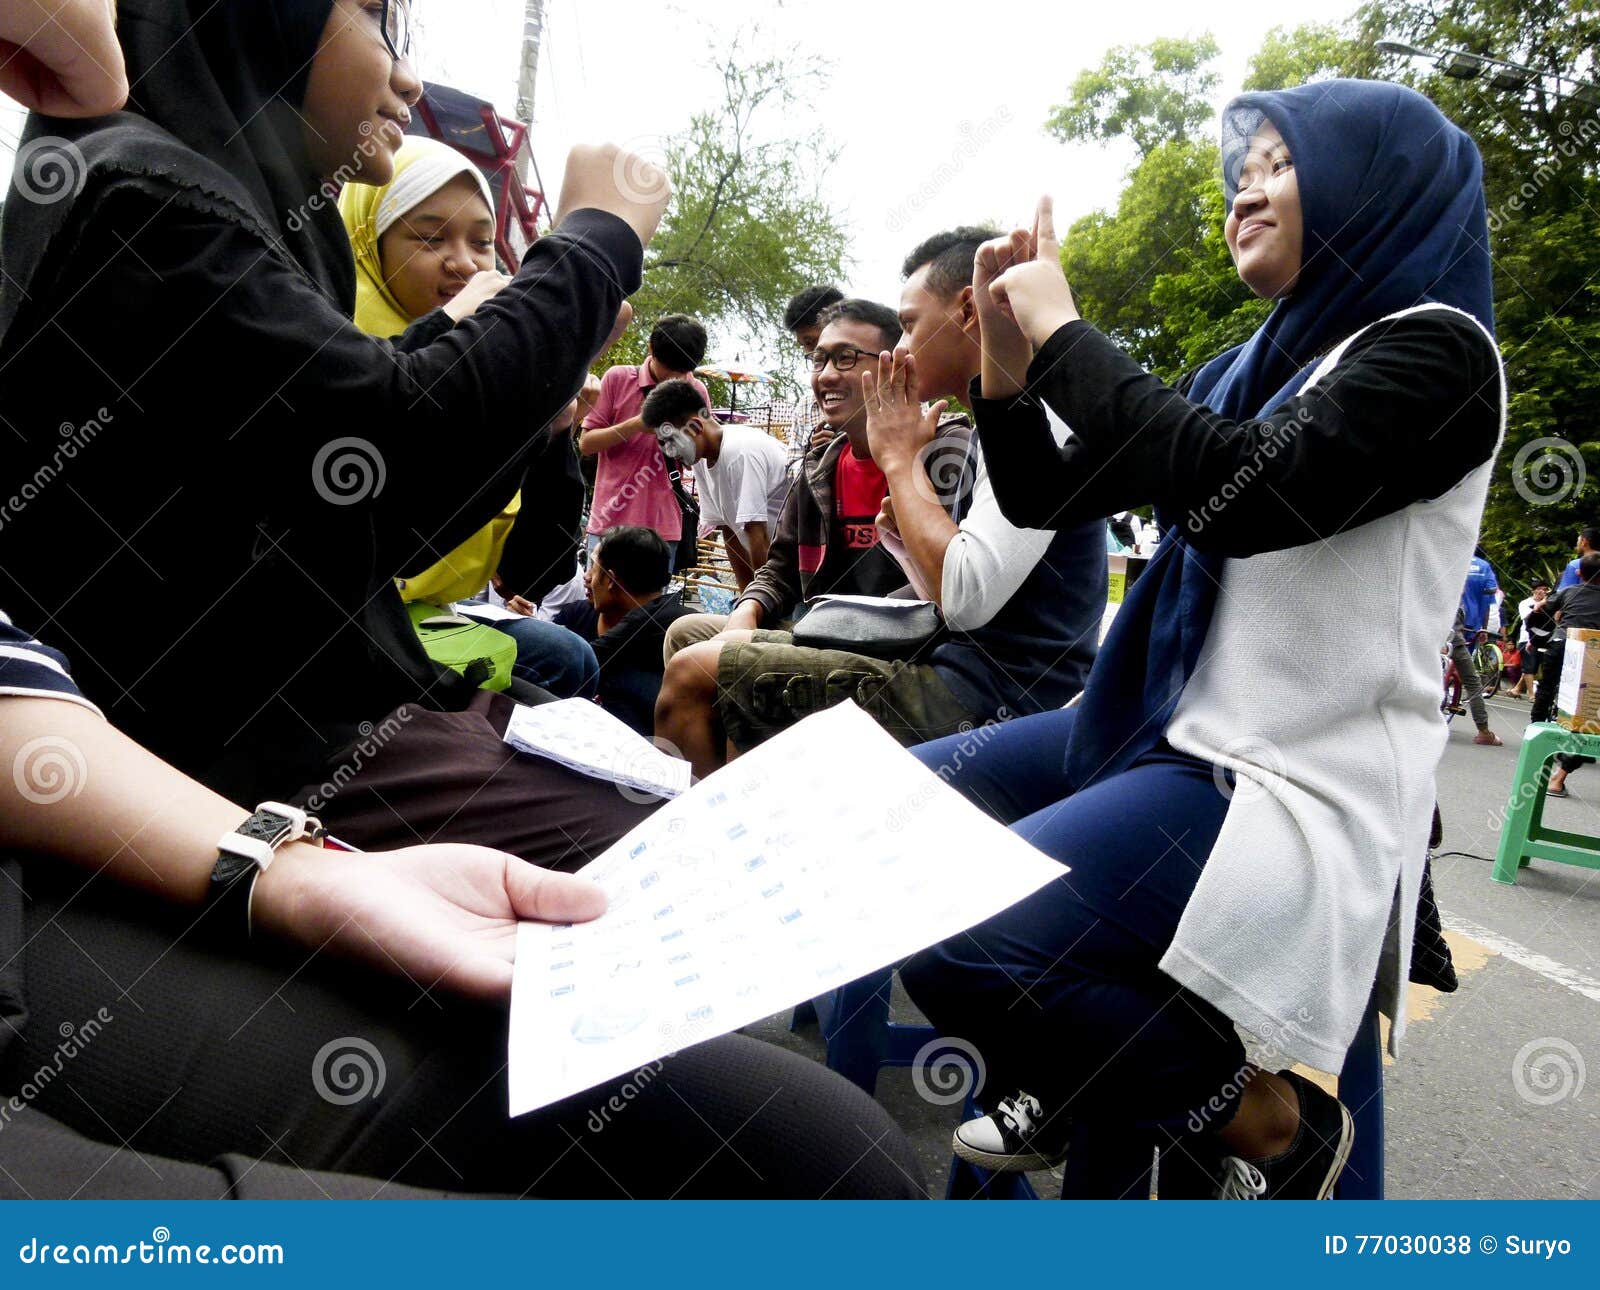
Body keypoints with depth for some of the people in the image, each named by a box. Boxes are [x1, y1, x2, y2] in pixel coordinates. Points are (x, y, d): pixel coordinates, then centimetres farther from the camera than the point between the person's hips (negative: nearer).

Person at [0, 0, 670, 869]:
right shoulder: (143, 198, -10)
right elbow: (409, 437, -21)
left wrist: (564, 344, 15)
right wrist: (596, 239, -6)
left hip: (344, 706, 10)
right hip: (275, 754, -9)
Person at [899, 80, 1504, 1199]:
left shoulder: (1434, 351, -10)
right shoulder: (1251, 371, 14)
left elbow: (1245, 491, -28)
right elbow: (1047, 499, 14)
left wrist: (1064, 333, -18)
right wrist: (1009, 356, -1)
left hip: (1290, 786, -9)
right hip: (1171, 730, 9)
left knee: (958, 938, -26)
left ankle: (1263, 1118, -1)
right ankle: (1078, 1082, 22)